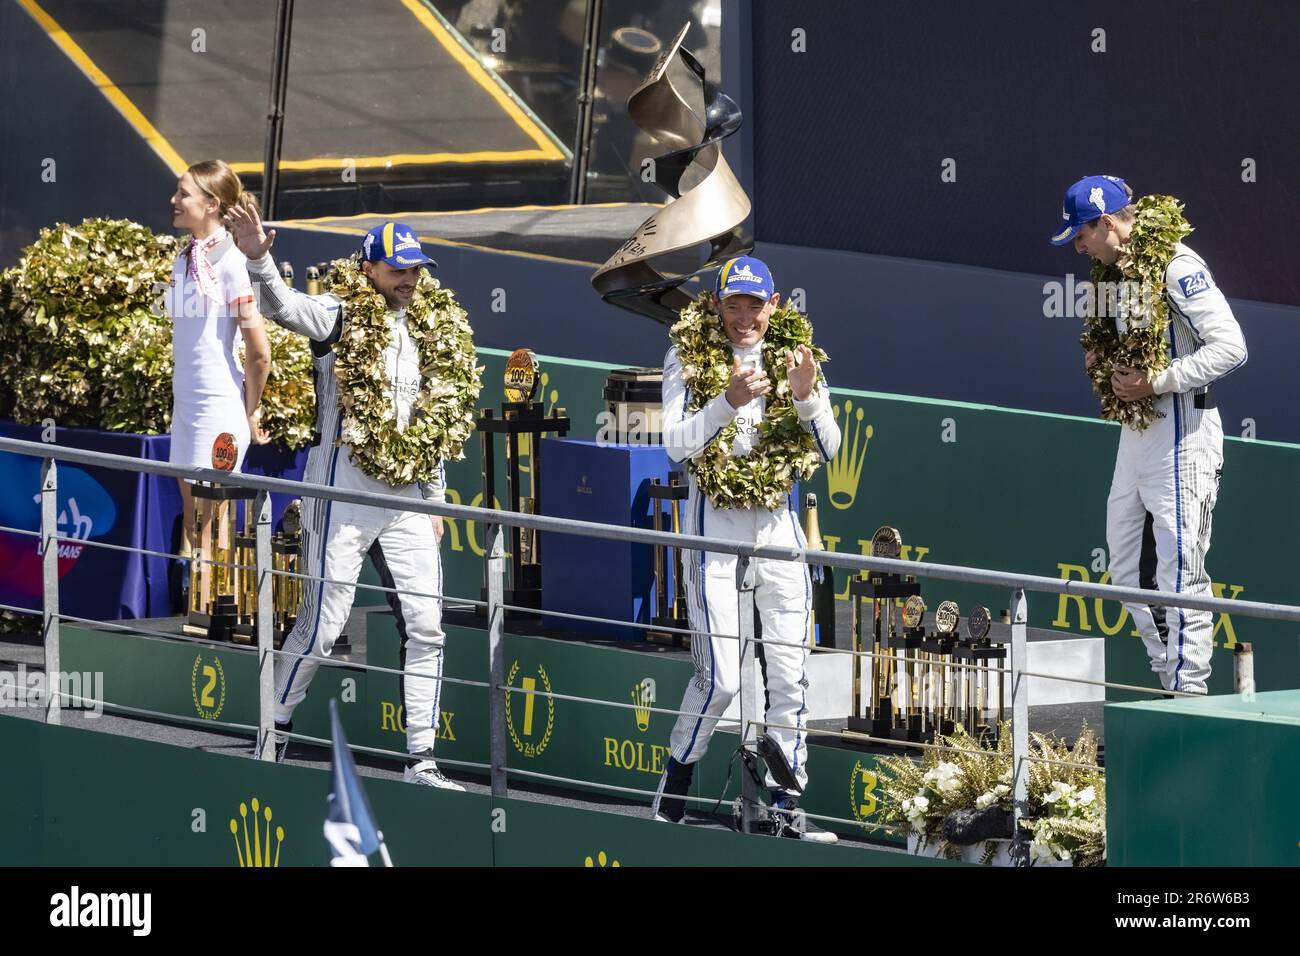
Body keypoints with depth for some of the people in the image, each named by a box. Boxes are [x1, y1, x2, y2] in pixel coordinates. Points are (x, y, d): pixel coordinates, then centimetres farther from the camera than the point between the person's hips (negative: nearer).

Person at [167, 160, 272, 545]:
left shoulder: (231, 261, -13)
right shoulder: (185, 259, 10)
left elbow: (260, 354, -12)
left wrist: (249, 412, -2)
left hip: (220, 405, -8)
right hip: (184, 402, 8)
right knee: (190, 514, 11)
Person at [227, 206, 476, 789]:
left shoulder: (421, 332, 14)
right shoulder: (339, 318, -5)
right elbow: (283, 307, -24)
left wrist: (435, 500, 18)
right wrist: (258, 260, -44)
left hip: (405, 501, 6)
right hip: (343, 496, -6)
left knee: (425, 628, 1)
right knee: (322, 625, -3)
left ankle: (420, 760, 6)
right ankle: (272, 731, 16)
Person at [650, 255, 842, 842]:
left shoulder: (793, 358, 5)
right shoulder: (690, 358, -4)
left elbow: (827, 449, -1)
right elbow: (676, 446, -15)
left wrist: (806, 396, -19)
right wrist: (728, 401, -30)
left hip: (777, 521, 4)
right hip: (715, 522, -4)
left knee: (789, 674, 2)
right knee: (720, 677, -9)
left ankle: (788, 806, 9)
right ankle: (676, 782, 11)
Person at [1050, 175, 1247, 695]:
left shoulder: (1176, 265, -15)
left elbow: (1229, 346, -20)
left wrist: (1156, 382, -22)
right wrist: (1103, 359, 7)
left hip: (1182, 433, -10)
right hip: (1136, 433, 10)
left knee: (1180, 569, -10)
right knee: (1127, 566, 12)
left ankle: (1190, 696, -8)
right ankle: (1172, 680, 18)